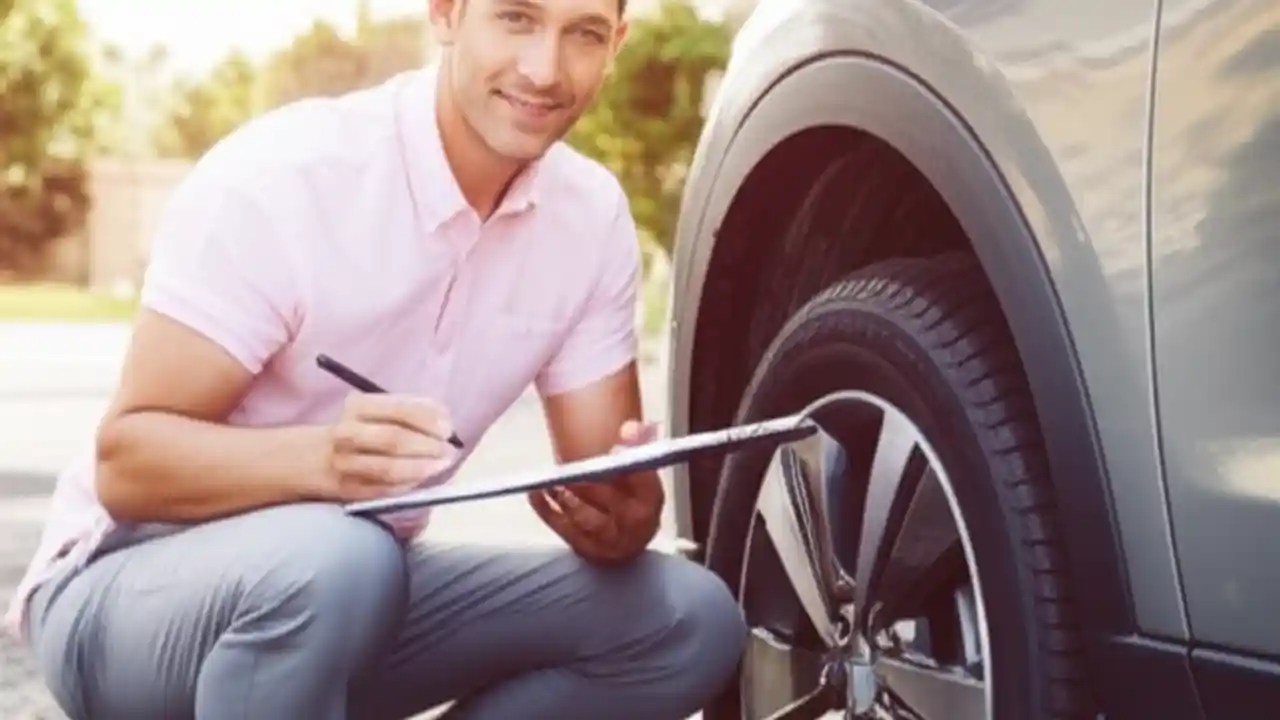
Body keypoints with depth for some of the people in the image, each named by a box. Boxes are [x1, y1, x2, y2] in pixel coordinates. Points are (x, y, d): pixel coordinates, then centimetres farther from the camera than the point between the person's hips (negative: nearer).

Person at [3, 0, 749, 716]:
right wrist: (321, 458, -40)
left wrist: (625, 515, -26)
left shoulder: (593, 214, -5)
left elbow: (609, 482, -1)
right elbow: (126, 460, -21)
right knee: (333, 563, -38)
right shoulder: (283, 177, -22)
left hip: (351, 583, 6)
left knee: (689, 619, -9)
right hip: (130, 586, -6)